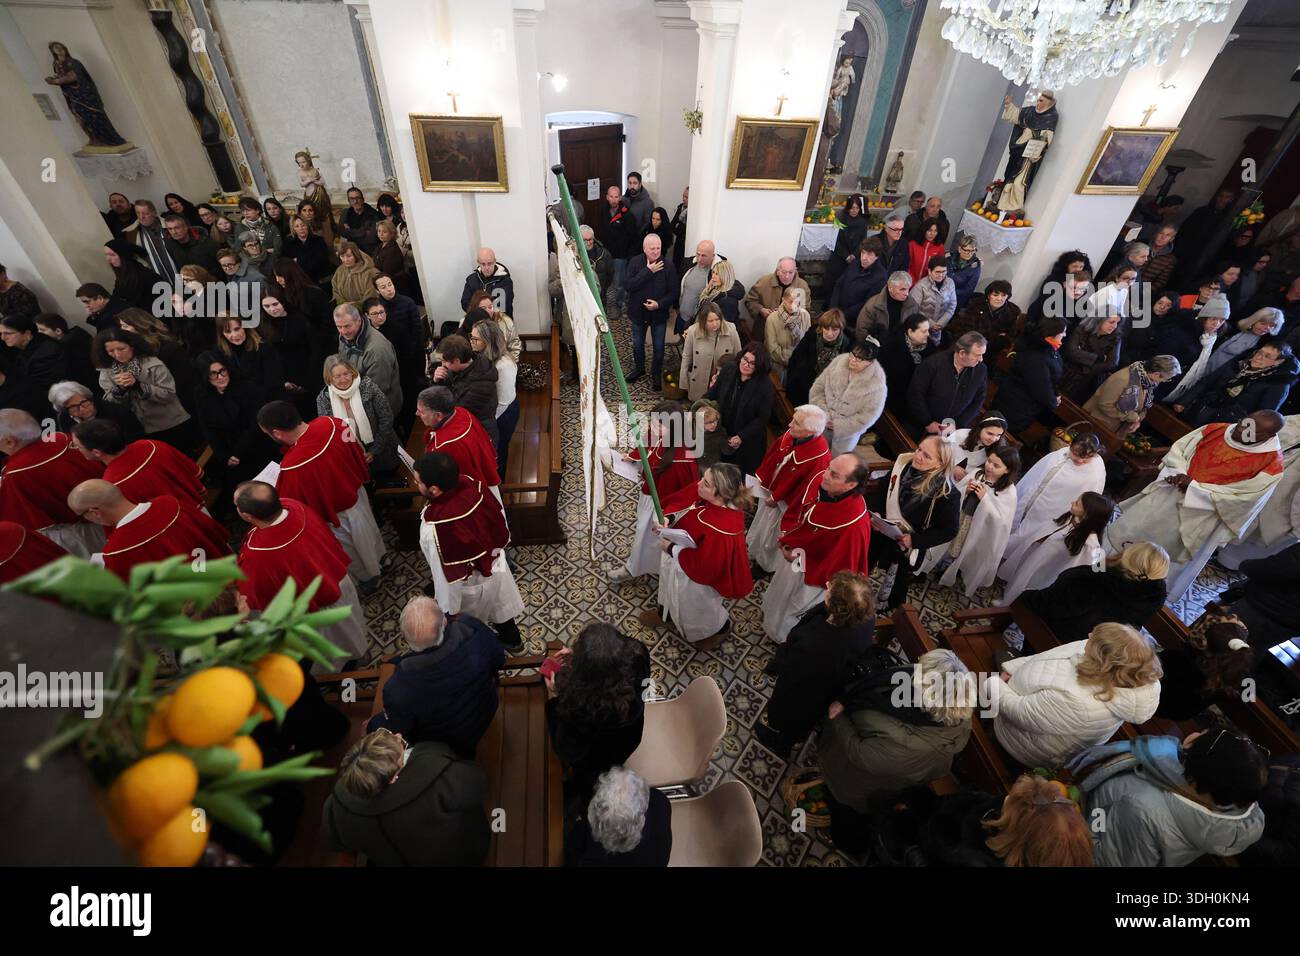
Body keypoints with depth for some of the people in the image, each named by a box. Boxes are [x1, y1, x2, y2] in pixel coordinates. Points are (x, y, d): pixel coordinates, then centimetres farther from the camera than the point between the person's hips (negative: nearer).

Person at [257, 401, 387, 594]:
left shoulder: (292, 467, -40)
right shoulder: (331, 423, -24)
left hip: (335, 513, -5)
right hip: (357, 491, 5)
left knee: (351, 553, 25)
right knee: (367, 528, 33)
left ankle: (369, 580, 51)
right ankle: (379, 557, 61)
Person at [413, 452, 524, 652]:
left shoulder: (434, 528, -42)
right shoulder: (471, 483, -25)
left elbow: (448, 577, -28)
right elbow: (500, 516, -7)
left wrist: (448, 610, -10)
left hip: (470, 585, -6)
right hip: (496, 566, 6)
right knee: (499, 606, 34)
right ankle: (512, 640, 59)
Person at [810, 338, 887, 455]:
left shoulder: (876, 384, -22)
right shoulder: (839, 361, -12)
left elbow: (868, 416, -18)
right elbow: (818, 388, -6)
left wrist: (838, 425, -18)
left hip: (848, 431, -3)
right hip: (823, 423, 3)